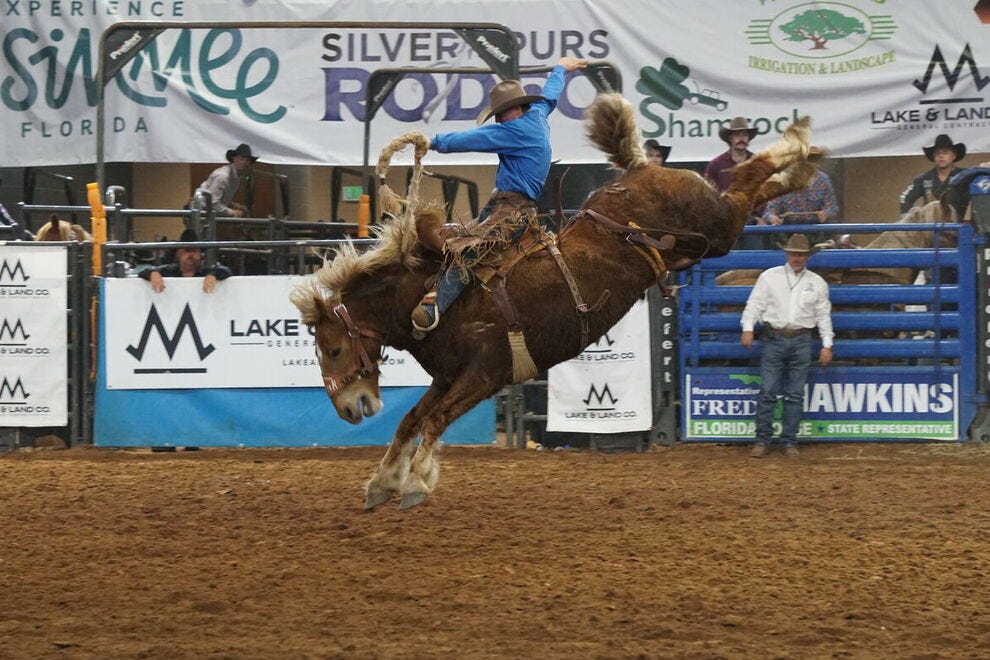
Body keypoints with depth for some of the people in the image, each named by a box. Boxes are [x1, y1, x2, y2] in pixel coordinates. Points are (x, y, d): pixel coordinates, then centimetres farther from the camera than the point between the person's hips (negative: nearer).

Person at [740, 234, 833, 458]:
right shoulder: (769, 277, 5)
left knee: (795, 395, 3)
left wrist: (827, 345, 5)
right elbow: (755, 304, 2)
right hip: (773, 339, -1)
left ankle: (789, 441, 8)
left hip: (801, 341, 1)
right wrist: (747, 328, -11)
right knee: (768, 392, -5)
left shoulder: (817, 283, 9)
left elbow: (823, 315, 10)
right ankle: (762, 440, 0)